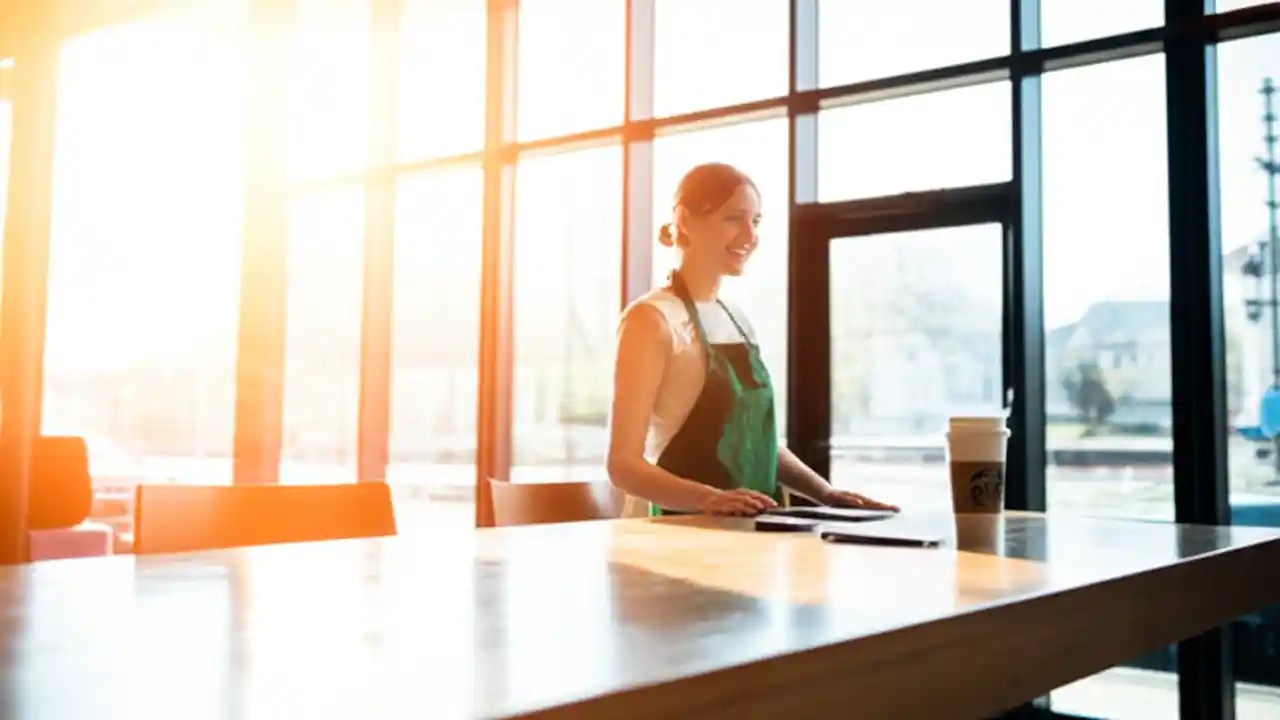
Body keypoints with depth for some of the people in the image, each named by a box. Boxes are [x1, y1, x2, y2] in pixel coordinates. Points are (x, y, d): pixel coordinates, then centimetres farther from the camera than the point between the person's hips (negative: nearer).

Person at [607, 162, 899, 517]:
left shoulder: (738, 320, 13)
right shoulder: (652, 318, -8)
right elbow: (624, 463, -13)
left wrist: (827, 493, 6)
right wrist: (708, 498, -26)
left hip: (748, 528, 5)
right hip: (680, 528, -5)